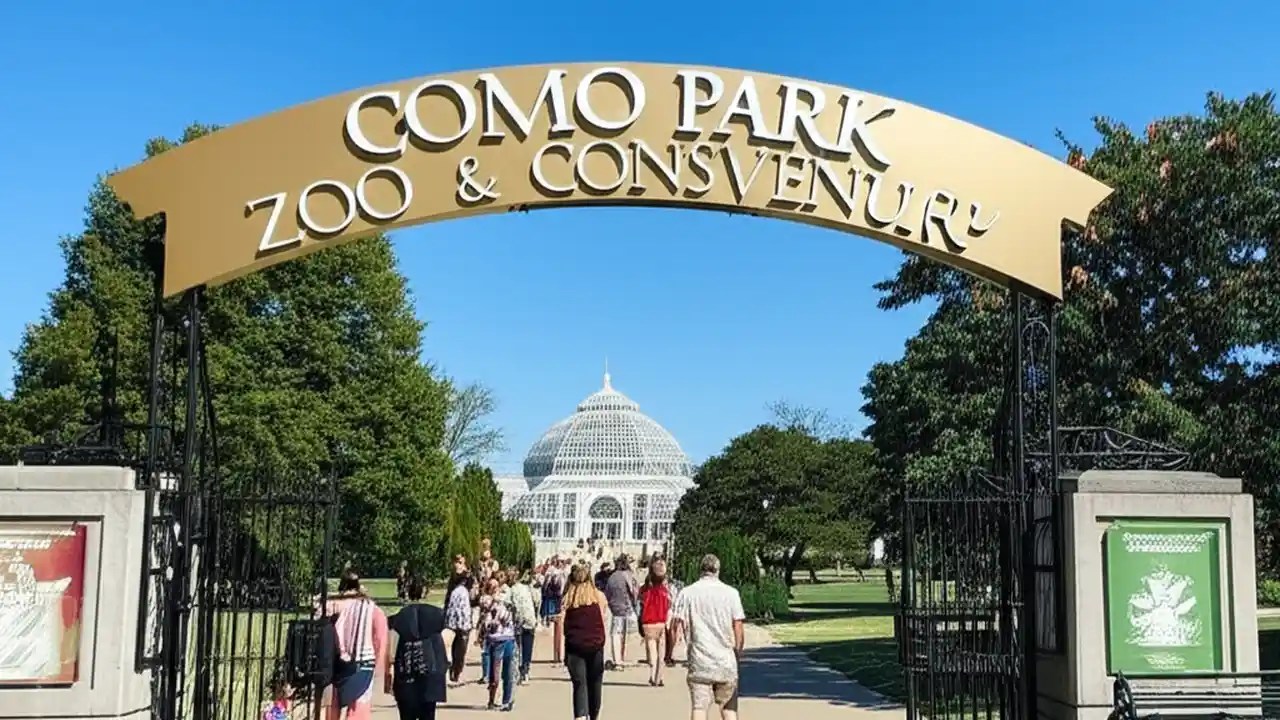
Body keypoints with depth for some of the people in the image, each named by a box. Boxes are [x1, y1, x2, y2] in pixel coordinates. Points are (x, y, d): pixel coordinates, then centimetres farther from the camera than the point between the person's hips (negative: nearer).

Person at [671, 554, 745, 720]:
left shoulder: (687, 593, 0)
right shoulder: (731, 593, -1)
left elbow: (677, 624, -4)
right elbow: (738, 627, -2)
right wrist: (738, 651, 10)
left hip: (699, 661, -1)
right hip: (726, 660, 1)